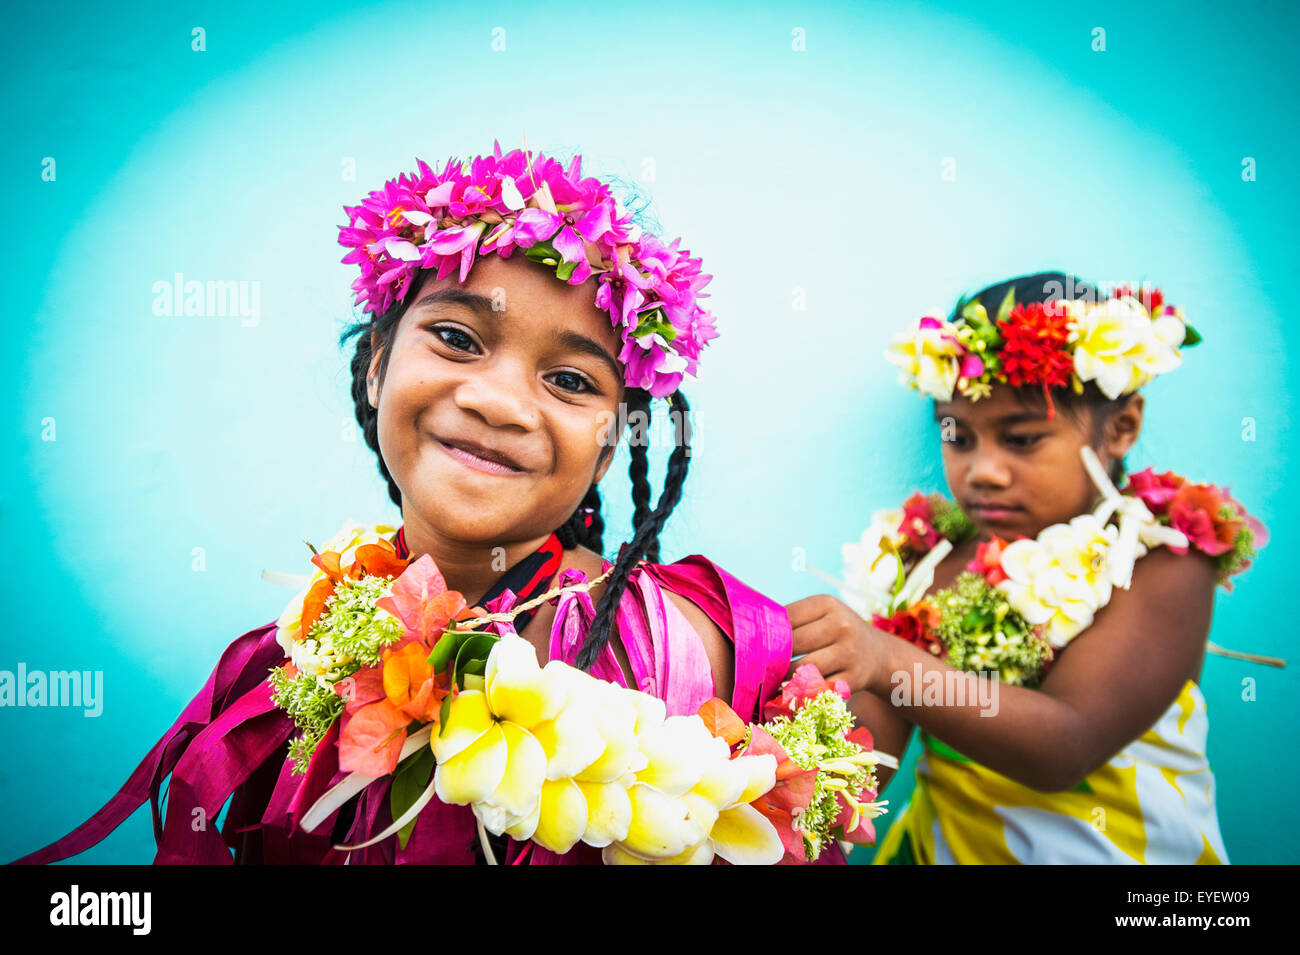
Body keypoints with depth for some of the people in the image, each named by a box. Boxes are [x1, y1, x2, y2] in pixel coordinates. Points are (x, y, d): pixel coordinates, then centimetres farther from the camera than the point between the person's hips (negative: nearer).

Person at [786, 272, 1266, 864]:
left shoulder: (1159, 556, -6)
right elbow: (870, 753, -1)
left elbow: (1066, 748, -20)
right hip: (936, 846, 3)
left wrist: (889, 663, -34)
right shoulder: (921, 555, 3)